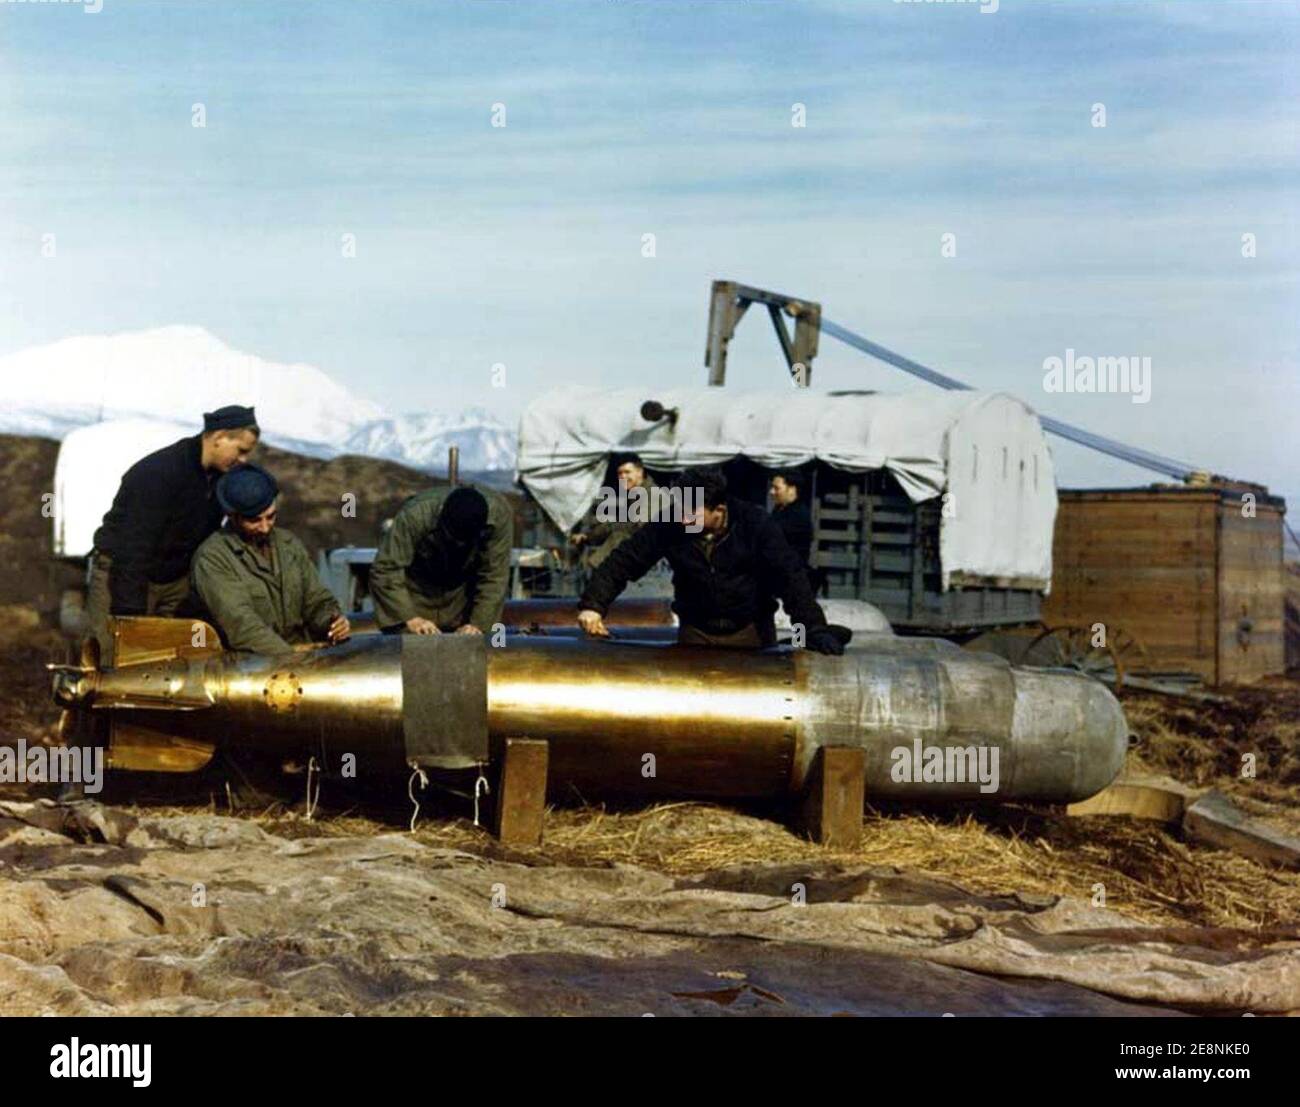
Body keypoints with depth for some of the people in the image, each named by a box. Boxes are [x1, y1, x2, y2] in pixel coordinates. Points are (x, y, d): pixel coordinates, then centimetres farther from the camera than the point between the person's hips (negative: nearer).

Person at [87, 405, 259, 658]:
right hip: (120, 573, -8)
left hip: (174, 578, 8)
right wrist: (131, 616, -29)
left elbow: (208, 538, 13)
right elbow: (133, 548, -26)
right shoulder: (158, 473, -24)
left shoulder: (218, 476, 3)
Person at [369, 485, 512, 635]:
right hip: (416, 592, -2)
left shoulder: (499, 513, -30)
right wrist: (410, 618, -43)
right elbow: (385, 570, -33)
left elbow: (494, 576, -23)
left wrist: (478, 623, -29)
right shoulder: (415, 515, -35)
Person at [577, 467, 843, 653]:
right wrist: (593, 604, -23)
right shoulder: (669, 527, -14)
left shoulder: (754, 524, -18)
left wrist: (814, 629, -29)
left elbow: (790, 576, -20)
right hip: (696, 633, 1)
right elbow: (624, 561, -10)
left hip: (750, 632, -1)